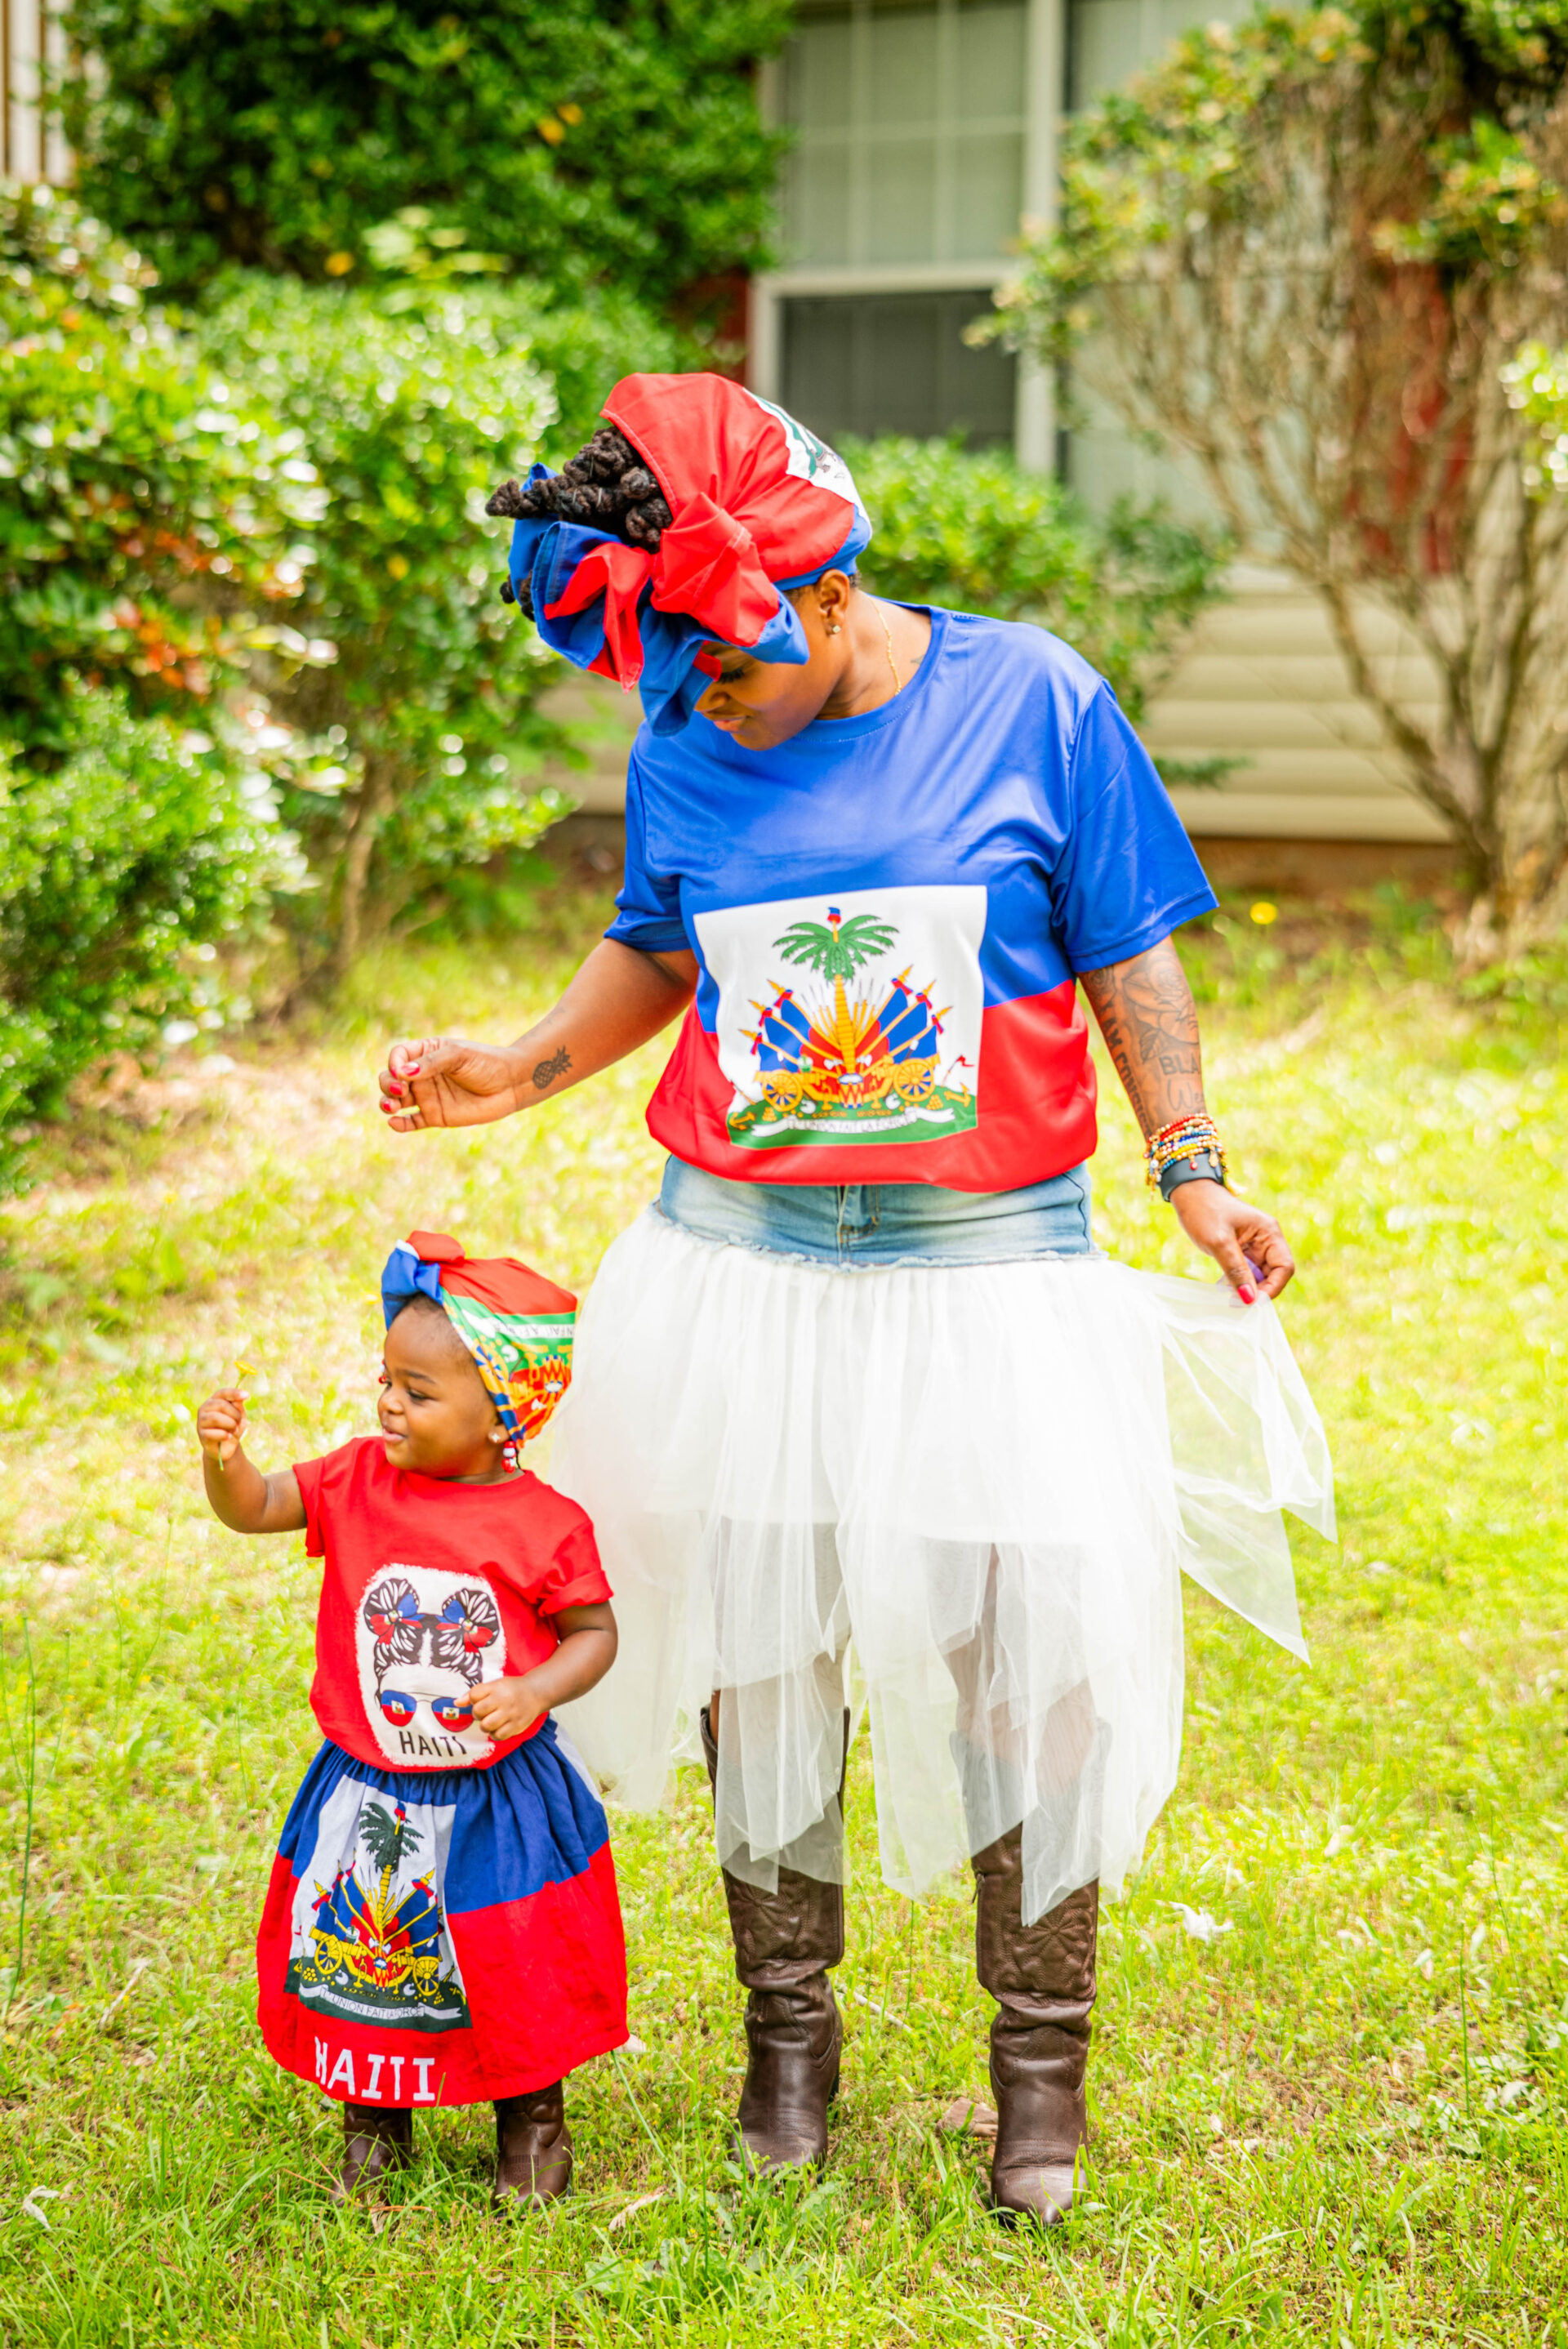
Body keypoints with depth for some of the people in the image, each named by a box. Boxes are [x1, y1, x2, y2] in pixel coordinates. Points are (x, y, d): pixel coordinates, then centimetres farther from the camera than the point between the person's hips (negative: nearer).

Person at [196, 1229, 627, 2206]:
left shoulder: (545, 1524, -13)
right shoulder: (360, 1481, -5)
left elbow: (594, 1633, -6)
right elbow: (252, 1509, -7)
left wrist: (536, 1691, -24)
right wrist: (224, 1455, -27)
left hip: (501, 1796, -2)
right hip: (368, 1795, 3)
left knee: (519, 1973, 11)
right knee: (361, 1962, 13)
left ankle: (533, 2125, 35)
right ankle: (375, 2122, 36)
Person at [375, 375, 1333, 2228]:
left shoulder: (1031, 700, -7)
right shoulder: (685, 747, 0)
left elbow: (1126, 956, 1)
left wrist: (1192, 1168, -5)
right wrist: (527, 1067, 0)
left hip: (990, 1267, -2)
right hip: (742, 1267, 3)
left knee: (1035, 1659, -1)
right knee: (751, 1650, 8)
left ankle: (1040, 2055, 18)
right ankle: (788, 2025, 28)